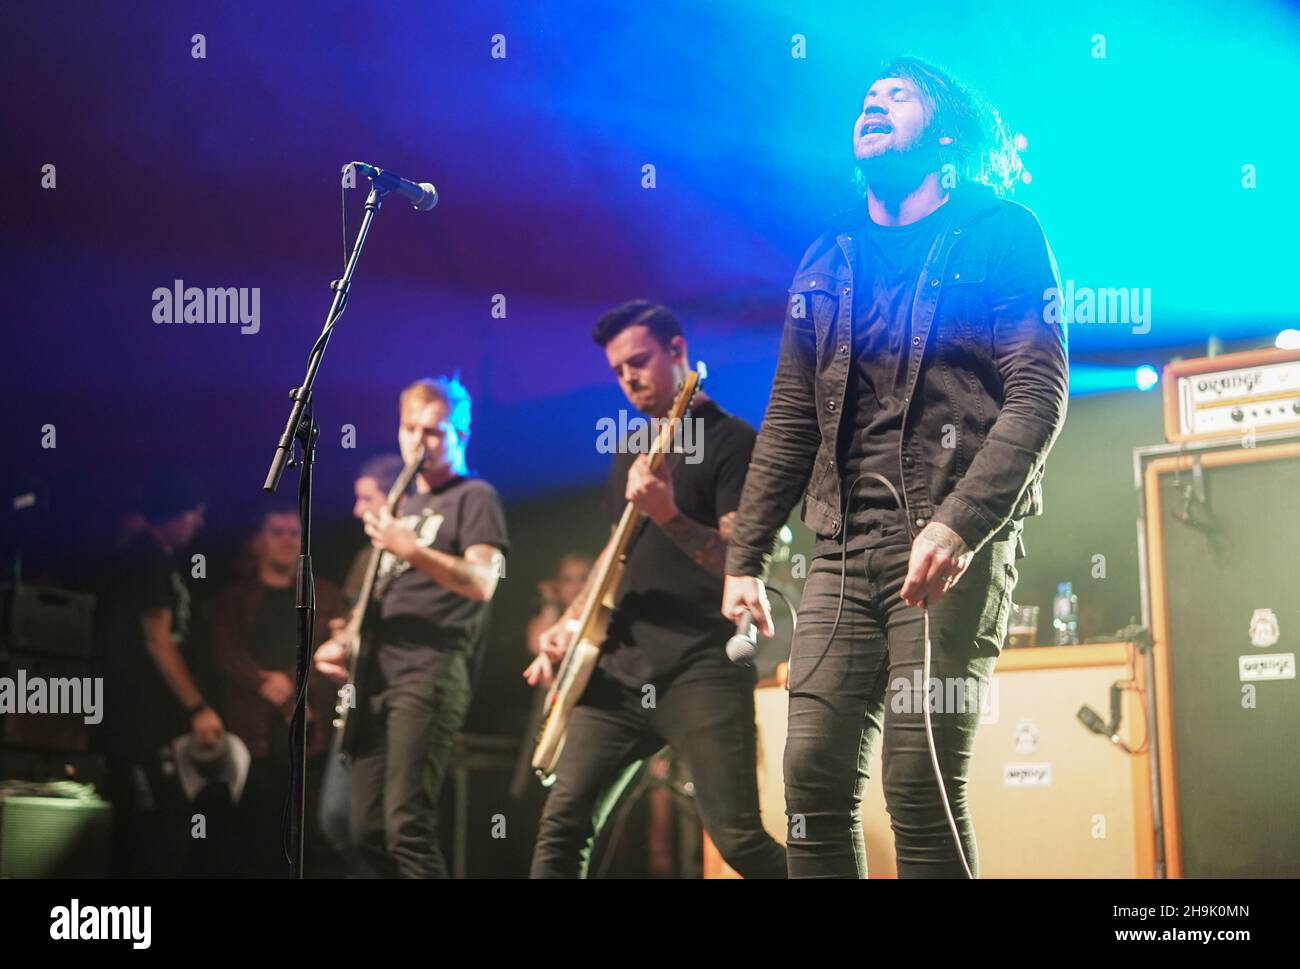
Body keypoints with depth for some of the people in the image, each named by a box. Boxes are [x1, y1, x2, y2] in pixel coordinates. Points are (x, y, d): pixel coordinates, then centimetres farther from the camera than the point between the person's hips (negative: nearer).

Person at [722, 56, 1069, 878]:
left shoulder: (1002, 235, 4)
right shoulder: (828, 263, 19)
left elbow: (1038, 396, -7)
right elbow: (790, 421, 19)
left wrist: (959, 524, -19)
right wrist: (745, 558, 11)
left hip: (953, 545, -5)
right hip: (845, 552, 5)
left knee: (922, 787, -11)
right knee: (815, 778, -1)